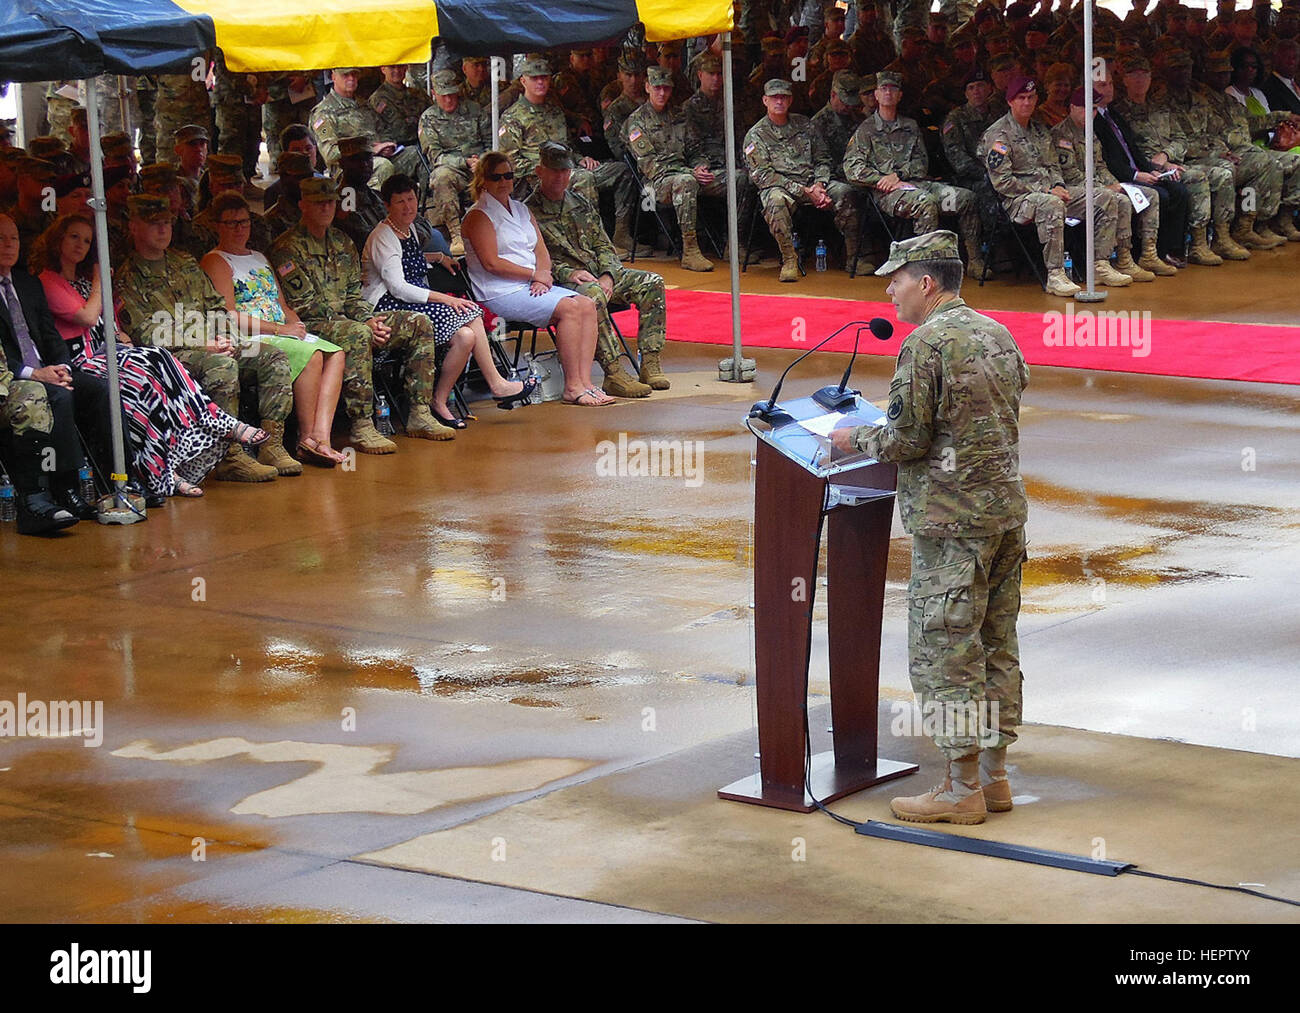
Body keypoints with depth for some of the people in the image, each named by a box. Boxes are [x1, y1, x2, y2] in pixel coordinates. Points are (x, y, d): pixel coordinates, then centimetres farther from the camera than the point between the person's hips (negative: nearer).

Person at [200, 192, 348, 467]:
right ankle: (306, 439, -23)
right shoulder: (215, 262, 1)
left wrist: (297, 326, 3)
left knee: (335, 353, -16)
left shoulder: (259, 258, 27)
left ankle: (320, 435, -28)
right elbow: (229, 316, -11)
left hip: (285, 333, 8)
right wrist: (279, 329, -14)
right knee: (312, 355, -29)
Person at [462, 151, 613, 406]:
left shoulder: (522, 210, 20)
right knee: (568, 308, -26)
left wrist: (543, 277, -7)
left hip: (533, 286, 8)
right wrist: (534, 274, -11)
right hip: (500, 292, -8)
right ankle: (572, 387, -25)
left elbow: (541, 251, 15)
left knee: (587, 305, -15)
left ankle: (585, 381, -20)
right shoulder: (478, 216, -3)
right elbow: (492, 263, -13)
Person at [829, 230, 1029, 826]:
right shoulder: (997, 334, 12)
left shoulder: (926, 343, -14)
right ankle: (994, 776, 20)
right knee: (996, 645, 14)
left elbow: (907, 440, -16)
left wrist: (856, 440, 3)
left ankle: (963, 791, 0)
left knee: (946, 650, -3)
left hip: (952, 519, -9)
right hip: (1008, 508, 9)